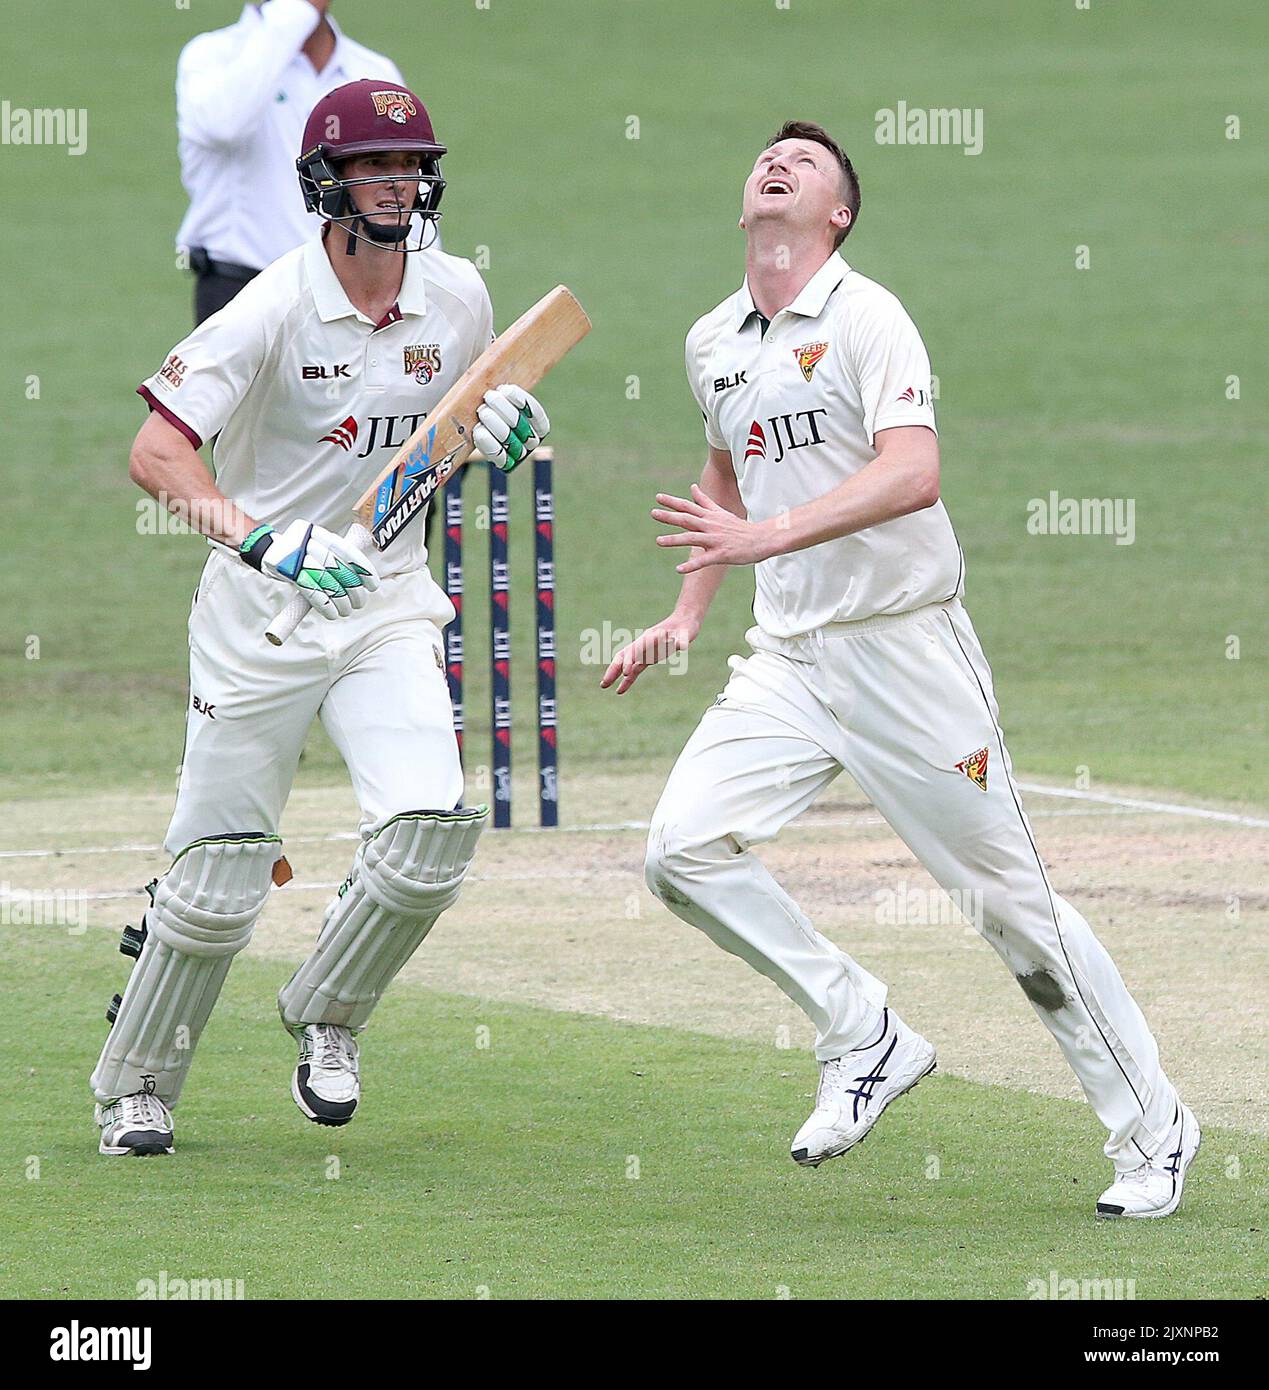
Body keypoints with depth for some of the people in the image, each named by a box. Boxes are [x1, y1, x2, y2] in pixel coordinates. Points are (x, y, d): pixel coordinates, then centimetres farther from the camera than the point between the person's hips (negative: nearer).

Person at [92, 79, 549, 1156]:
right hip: (259, 606, -4)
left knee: (433, 824, -17)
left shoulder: (458, 298, 0)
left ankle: (326, 1017, 10)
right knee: (223, 868, 0)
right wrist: (261, 537, -39)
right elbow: (156, 453, -23)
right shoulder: (274, 308, -16)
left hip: (390, 595, 4)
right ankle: (136, 1086, 21)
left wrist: (505, 426, -7)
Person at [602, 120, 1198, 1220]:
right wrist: (686, 616, 21)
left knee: (1011, 898, -2)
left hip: (905, 647, -6)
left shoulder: (867, 319, -11)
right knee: (686, 850, -13)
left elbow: (913, 474, -26)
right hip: (789, 663, 6)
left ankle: (1153, 1131, 11)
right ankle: (867, 1044, 2)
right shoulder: (713, 343, 11)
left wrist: (769, 536, -34)